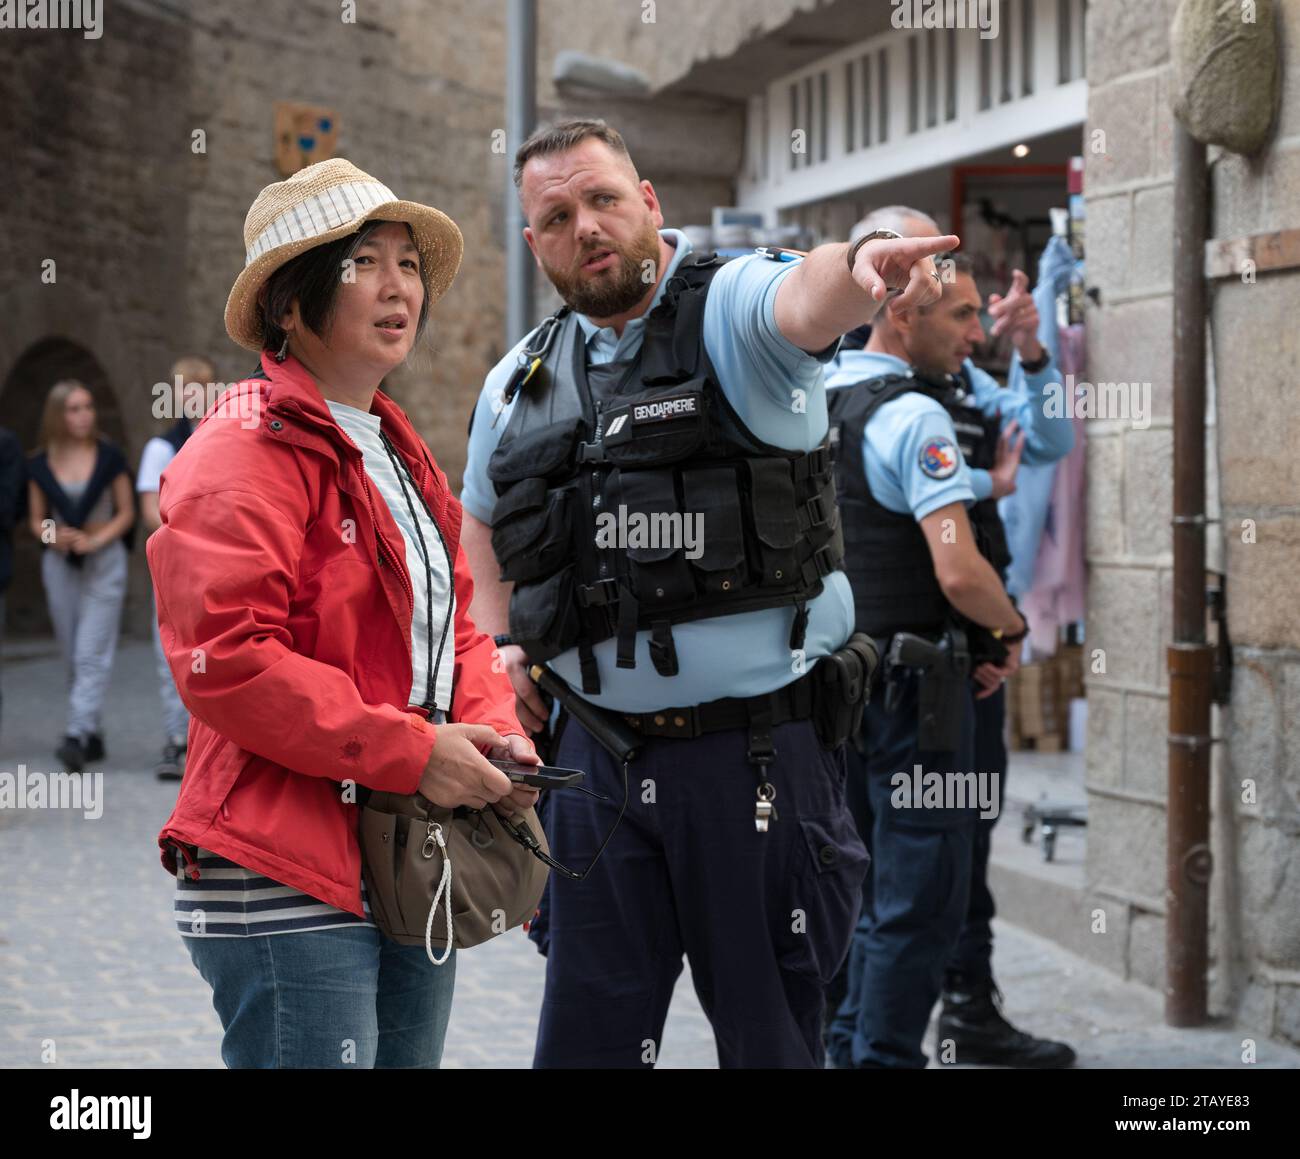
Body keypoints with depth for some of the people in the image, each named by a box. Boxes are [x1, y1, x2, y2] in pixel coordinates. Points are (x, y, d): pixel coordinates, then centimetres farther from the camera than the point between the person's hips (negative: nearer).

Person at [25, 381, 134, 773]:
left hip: (104, 563, -3)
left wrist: (95, 541, -14)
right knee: (73, 659, 8)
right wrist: (53, 537, -11)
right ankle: (94, 735, 18)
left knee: (92, 655, -12)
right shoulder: (40, 465, 3)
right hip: (59, 564, 3)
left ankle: (77, 736, -20)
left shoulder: (109, 457, -3)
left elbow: (126, 512, 1)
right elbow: (36, 518, 10)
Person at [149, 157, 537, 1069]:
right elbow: (224, 659, -21)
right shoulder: (246, 449, -12)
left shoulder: (402, 455, 18)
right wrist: (412, 752, -20)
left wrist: (492, 727, 1)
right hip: (288, 888, -9)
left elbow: (454, 623, 23)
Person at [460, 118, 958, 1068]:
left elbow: (803, 300, -30)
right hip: (600, 758, 5)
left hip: (758, 748, -5)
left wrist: (860, 268, -54)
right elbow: (481, 522, 29)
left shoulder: (730, 307, -5)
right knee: (587, 1035, 11)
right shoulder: (519, 384, 11)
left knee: (771, 1034, 6)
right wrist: (499, 645, 12)